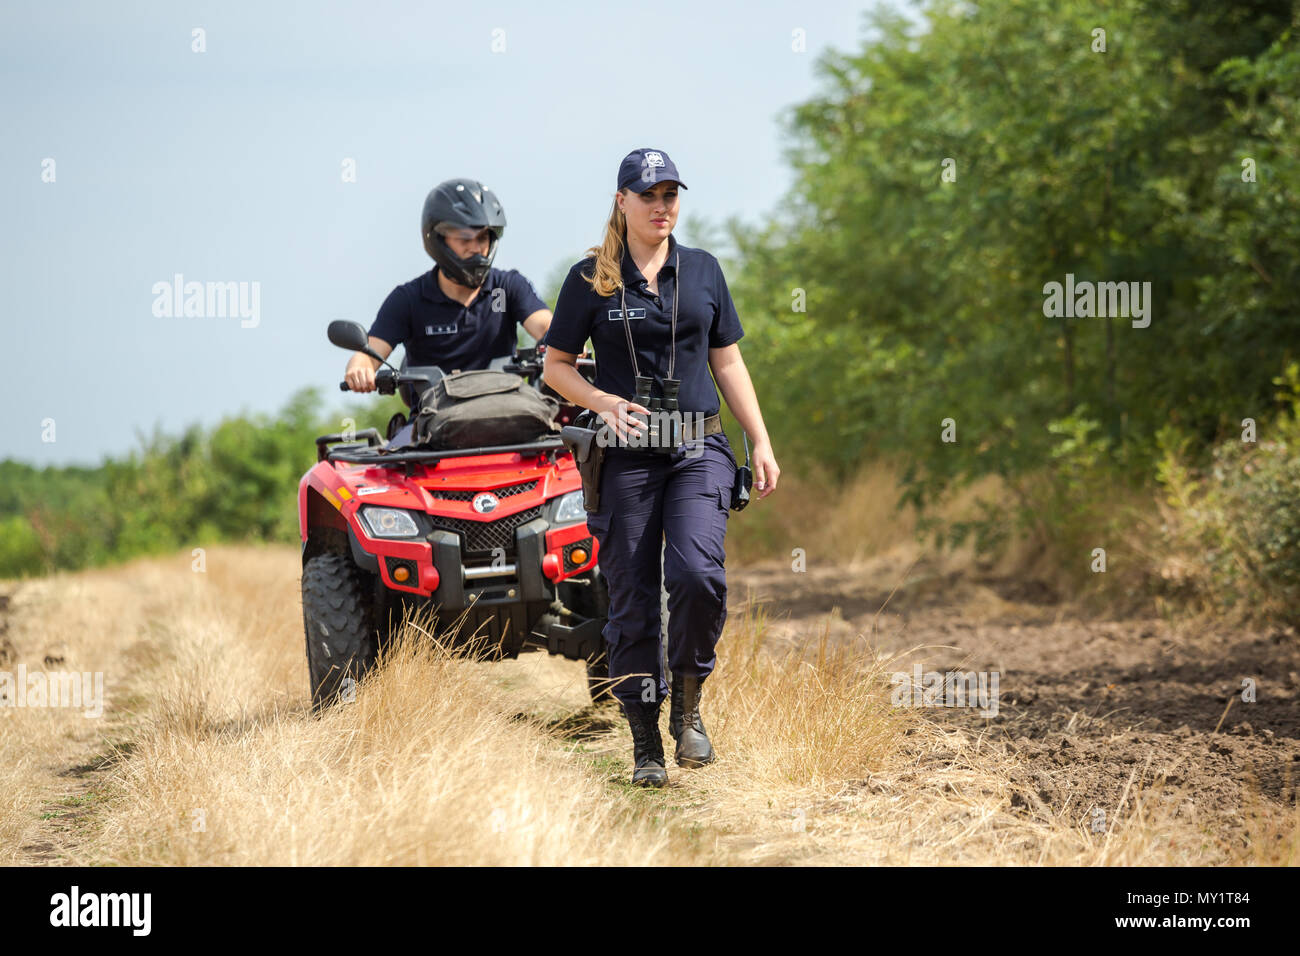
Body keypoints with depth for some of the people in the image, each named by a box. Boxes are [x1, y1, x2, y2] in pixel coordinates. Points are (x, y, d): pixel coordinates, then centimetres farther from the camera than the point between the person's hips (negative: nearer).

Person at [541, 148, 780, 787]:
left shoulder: (703, 271, 10)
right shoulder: (591, 279, 2)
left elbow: (728, 362, 15)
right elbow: (556, 366, 6)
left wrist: (761, 441, 10)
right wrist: (603, 401, -12)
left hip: (699, 450, 1)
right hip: (626, 455, -1)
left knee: (698, 574, -20)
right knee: (632, 601, -1)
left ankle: (687, 705, 0)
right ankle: (645, 742, 10)